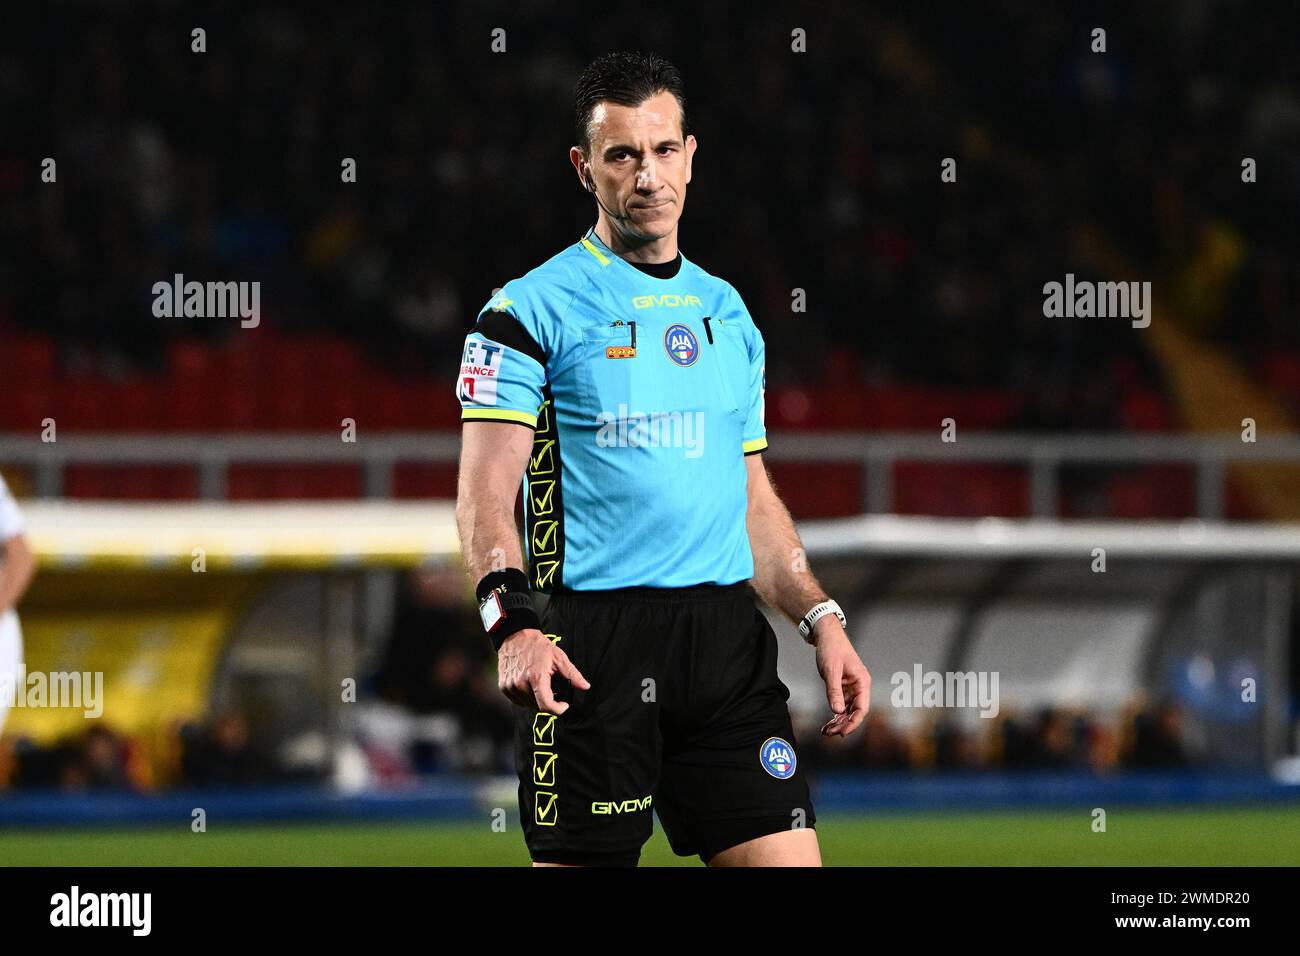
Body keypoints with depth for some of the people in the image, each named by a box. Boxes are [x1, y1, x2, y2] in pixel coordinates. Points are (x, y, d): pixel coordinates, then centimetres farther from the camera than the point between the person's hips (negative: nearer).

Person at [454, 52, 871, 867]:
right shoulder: (532, 309, -1)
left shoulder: (726, 313, 17)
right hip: (590, 644, -5)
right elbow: (487, 490, -9)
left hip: (727, 637, 5)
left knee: (786, 855, -5)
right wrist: (514, 621, -24)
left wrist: (820, 617, 11)